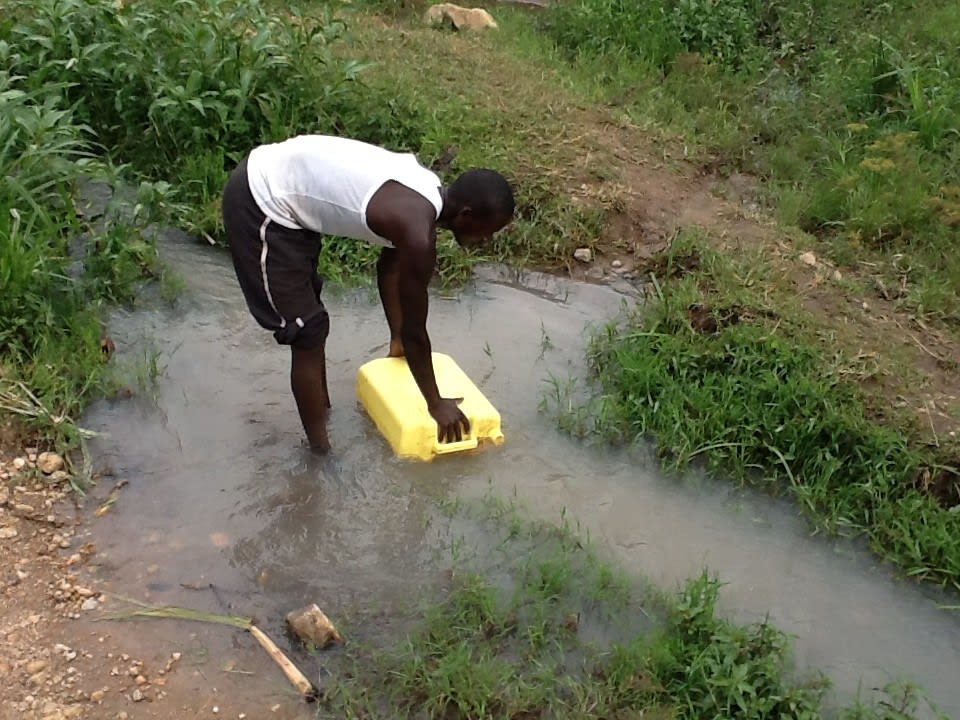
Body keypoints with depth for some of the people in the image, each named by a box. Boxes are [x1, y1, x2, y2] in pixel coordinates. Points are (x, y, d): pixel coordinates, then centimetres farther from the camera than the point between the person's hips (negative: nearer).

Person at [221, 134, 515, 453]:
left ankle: (322, 410, 40)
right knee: (306, 333, -2)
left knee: (309, 317, 22)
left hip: (274, 176, 10)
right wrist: (436, 404, 1)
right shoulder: (418, 232, -24)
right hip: (260, 203, -10)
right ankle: (321, 453, 12)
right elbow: (415, 331, -12)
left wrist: (397, 339, 30)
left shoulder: (426, 191, 4)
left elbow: (388, 267, 21)